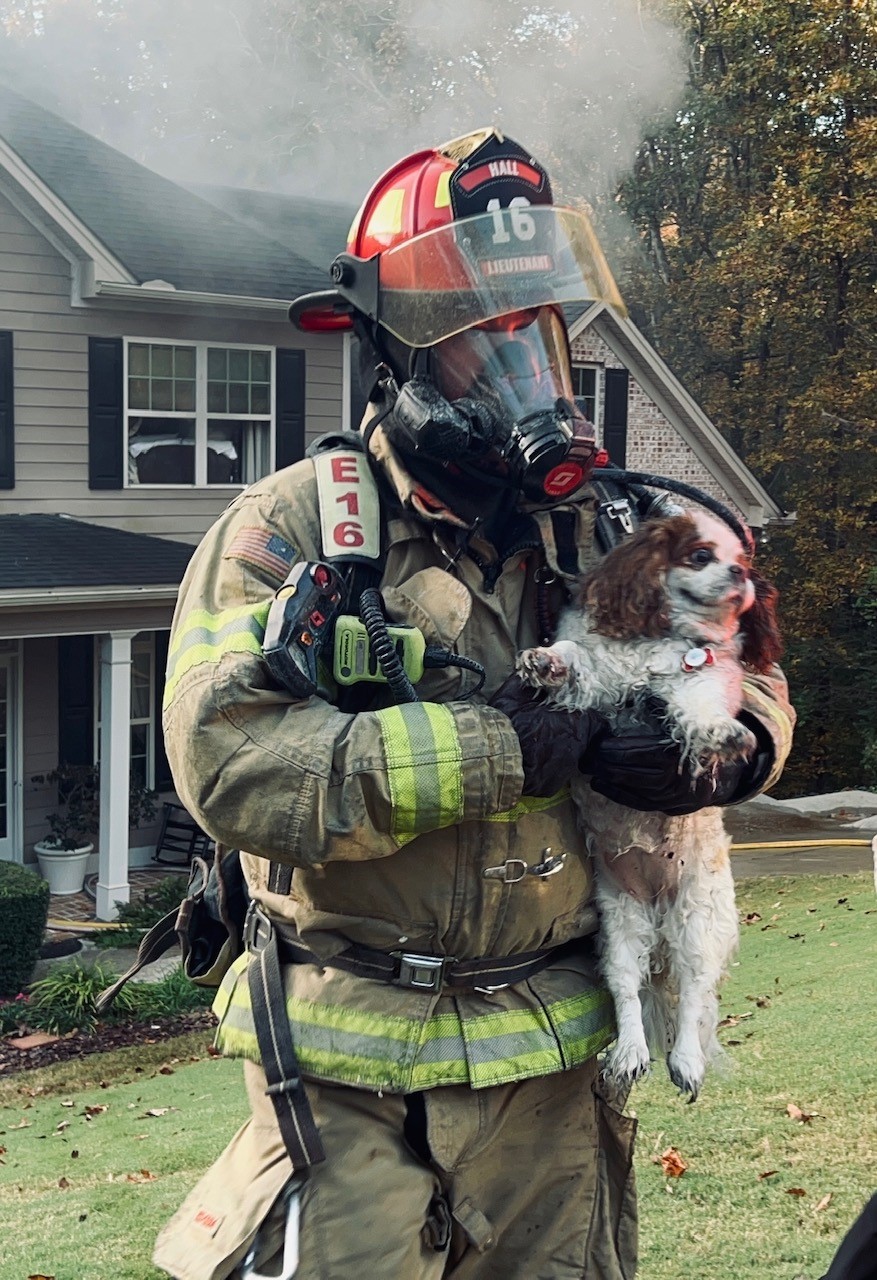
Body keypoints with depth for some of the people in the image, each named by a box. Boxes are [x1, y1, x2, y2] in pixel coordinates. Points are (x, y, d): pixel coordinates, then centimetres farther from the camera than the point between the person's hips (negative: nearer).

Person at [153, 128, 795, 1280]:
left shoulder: (596, 532, 5)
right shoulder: (293, 527, -9)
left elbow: (751, 684, 13)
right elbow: (231, 757, -24)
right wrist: (519, 745, -27)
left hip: (557, 1064, 4)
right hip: (350, 1079, -4)